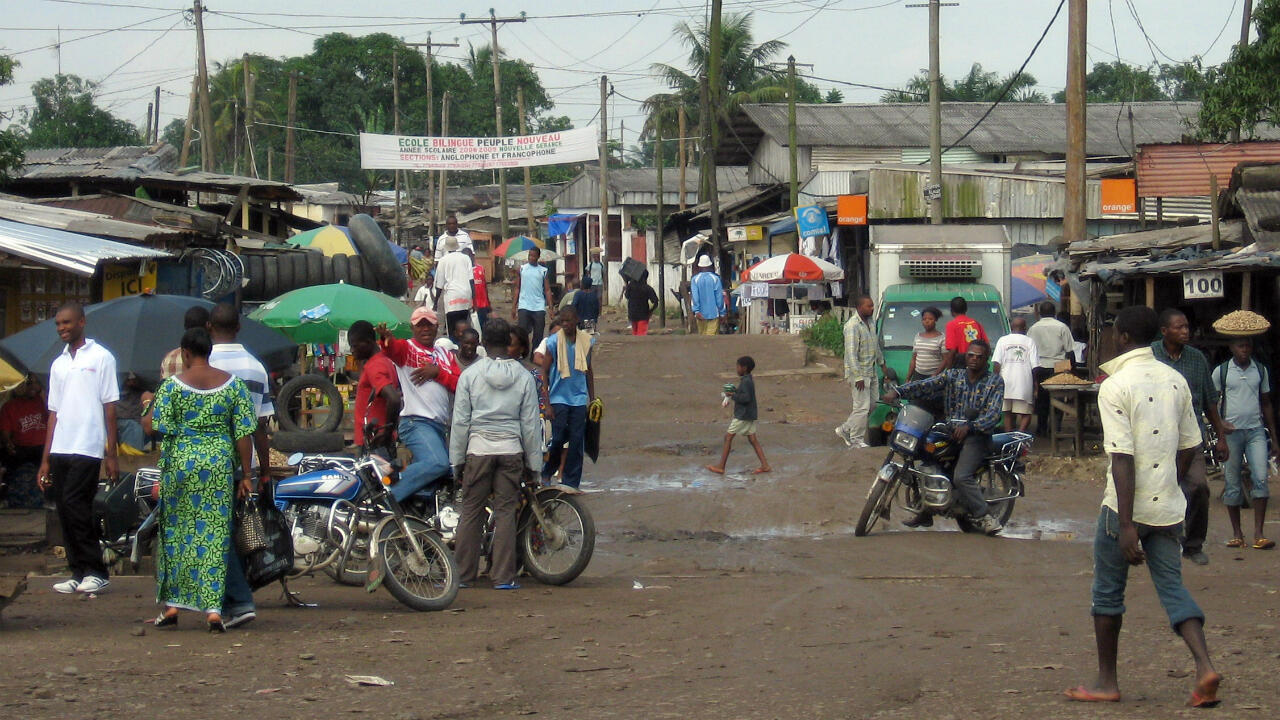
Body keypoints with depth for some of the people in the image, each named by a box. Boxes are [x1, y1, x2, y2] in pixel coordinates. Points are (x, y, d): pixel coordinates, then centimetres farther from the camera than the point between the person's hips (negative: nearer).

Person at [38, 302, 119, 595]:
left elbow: (110, 407, -2)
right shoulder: (58, 364, 17)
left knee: (75, 505, -14)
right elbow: (54, 413, 17)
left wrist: (111, 453, -7)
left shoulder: (100, 357, 2)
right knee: (64, 510, 3)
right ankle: (79, 573, 8)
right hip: (60, 450, 6)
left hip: (88, 448, -6)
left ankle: (97, 572, -7)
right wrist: (46, 459, 12)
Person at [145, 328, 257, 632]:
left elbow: (153, 427, -6)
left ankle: (171, 604, 12)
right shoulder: (233, 383, 1)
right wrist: (246, 475, 5)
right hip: (219, 464, 1)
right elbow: (243, 433, 0)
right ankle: (213, 607, -4)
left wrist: (148, 407, 15)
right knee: (215, 534, 3)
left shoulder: (173, 385, -5)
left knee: (176, 532, 10)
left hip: (180, 463, -1)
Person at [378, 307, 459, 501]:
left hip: (440, 426, 8)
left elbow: (460, 385, 10)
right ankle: (387, 494, -24)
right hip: (416, 422, -8)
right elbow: (392, 348, -21)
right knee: (437, 463, -30)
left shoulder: (446, 355, 22)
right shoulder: (406, 348, 3)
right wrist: (386, 338, -45)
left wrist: (437, 373, -7)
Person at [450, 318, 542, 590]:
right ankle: (503, 576, 2)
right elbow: (531, 423, 3)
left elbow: (460, 421, -1)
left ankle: (463, 575, 8)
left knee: (471, 512, 5)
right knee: (506, 512, 3)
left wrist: (457, 458, 7)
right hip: (511, 451, 1)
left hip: (478, 450, -1)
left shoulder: (470, 375, -2)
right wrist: (534, 463, 9)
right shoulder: (523, 377, 0)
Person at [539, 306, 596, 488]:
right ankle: (547, 473, 17)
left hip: (579, 399, 3)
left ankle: (571, 483, 7)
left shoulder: (586, 341, 6)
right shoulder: (553, 342, -5)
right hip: (559, 398, -3)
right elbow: (545, 373, -4)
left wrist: (592, 399, 18)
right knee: (558, 439, -6)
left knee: (577, 442, 1)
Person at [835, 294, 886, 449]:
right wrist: (858, 376, -24)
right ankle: (856, 440, 2)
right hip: (858, 372, -9)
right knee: (862, 407, -7)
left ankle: (845, 429, 23)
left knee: (869, 406, 11)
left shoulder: (869, 322, 10)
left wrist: (882, 364, 24)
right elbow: (851, 353, -22)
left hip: (870, 372, 9)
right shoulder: (852, 326, -19)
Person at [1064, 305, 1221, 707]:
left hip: (1126, 508, -5)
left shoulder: (1115, 387, -14)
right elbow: (1190, 446, 12)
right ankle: (1204, 668, -13)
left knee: (1108, 592, 10)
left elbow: (1122, 458, -19)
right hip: (1168, 507, 5)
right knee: (1172, 587, 7)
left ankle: (1107, 682, 16)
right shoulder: (1175, 381, 6)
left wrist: (1127, 525, -20)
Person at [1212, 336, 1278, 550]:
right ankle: (1237, 534, 9)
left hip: (1256, 430, 1)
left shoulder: (1261, 370, 10)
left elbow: (1266, 404, 16)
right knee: (1232, 484, 1)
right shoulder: (1221, 371, 2)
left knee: (1261, 478, -12)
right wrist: (1220, 423, -11)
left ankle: (1258, 533, -12)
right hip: (1231, 432, -1)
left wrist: (1274, 437, 15)